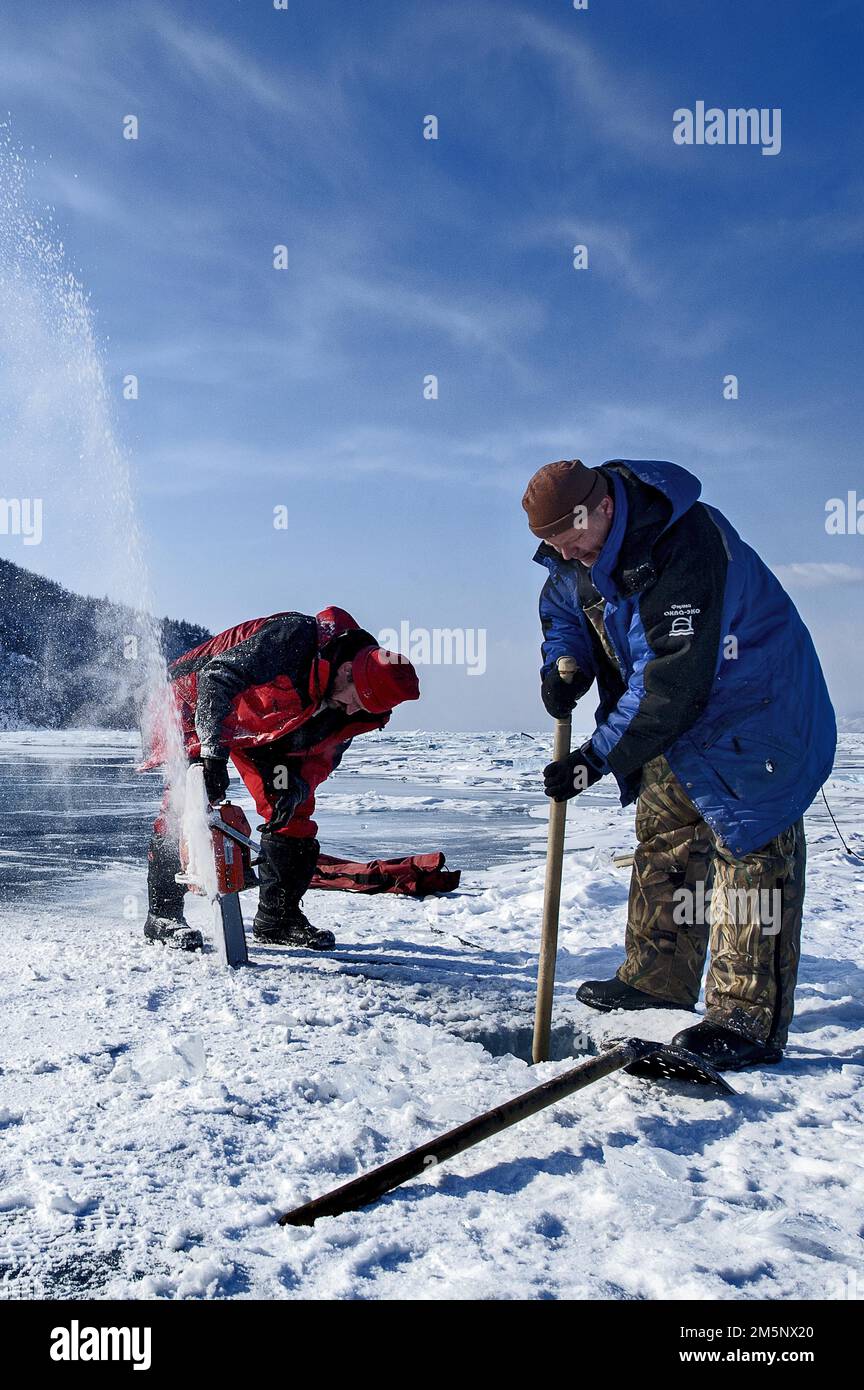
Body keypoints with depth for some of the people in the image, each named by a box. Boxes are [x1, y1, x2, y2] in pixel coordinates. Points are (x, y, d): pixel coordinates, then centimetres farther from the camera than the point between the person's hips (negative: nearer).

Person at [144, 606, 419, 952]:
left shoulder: (359, 709, -17)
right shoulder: (294, 639, -39)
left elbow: (325, 754, -6)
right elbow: (218, 677, -38)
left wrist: (300, 785, -27)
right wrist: (214, 752, -45)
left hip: (264, 728, 6)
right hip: (198, 700, -6)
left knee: (293, 812, -1)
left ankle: (278, 917, 9)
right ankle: (163, 914, -11)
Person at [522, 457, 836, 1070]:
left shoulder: (682, 548, -33)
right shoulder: (578, 553, -5)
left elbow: (674, 682, -35)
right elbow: (564, 611, 13)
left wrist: (599, 756, -32)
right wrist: (564, 662, -11)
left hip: (750, 707, -9)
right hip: (674, 720, 9)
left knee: (748, 847, -10)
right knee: (664, 839, 12)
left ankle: (749, 1020, -6)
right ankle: (659, 979, 24)